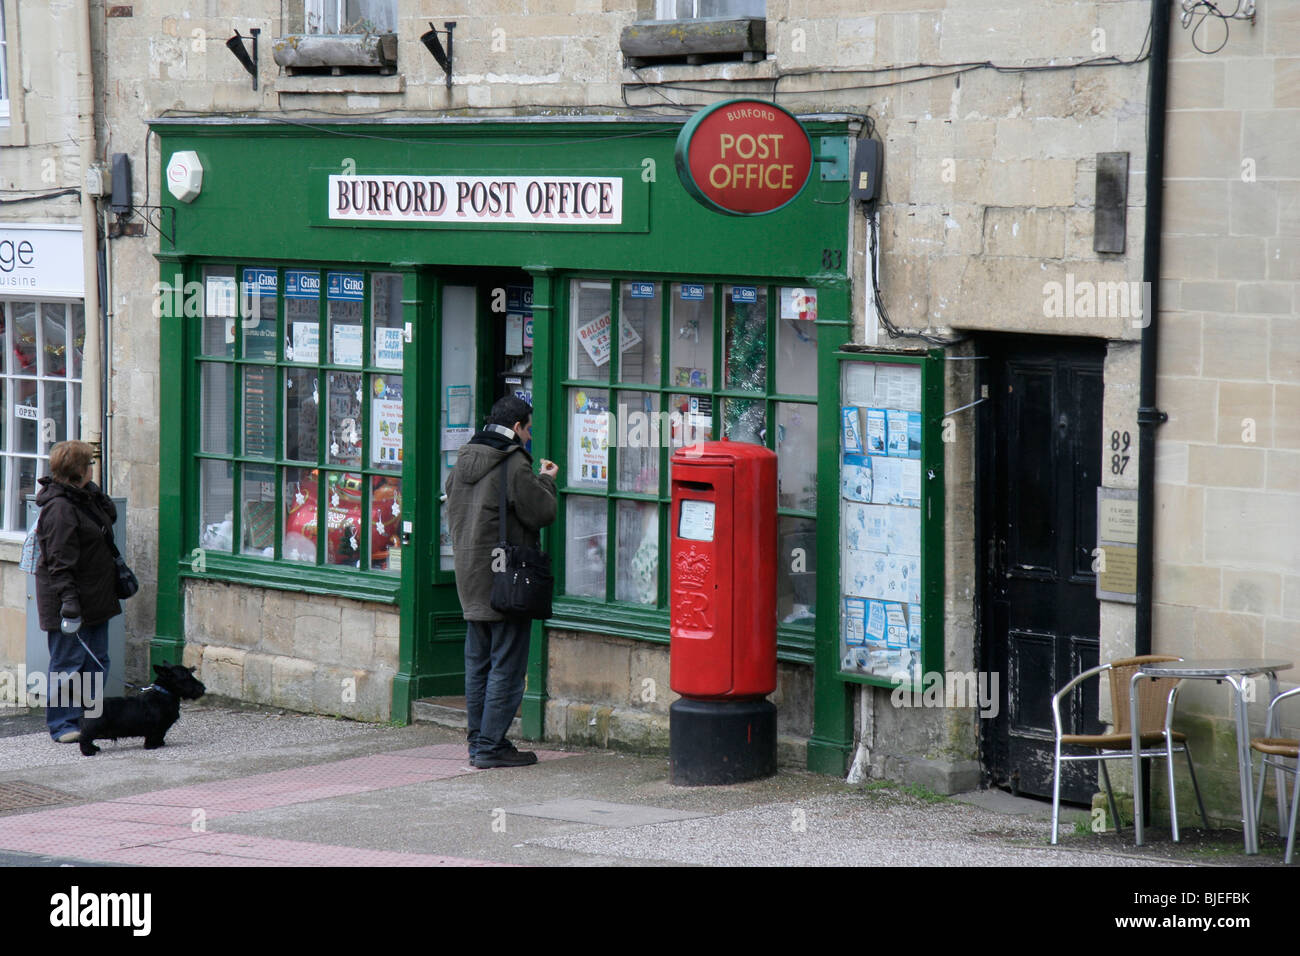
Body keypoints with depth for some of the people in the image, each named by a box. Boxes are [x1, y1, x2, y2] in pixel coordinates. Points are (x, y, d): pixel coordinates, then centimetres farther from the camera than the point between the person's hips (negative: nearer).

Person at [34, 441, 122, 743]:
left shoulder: (85, 498, 9)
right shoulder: (59, 508, -20)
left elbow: (110, 516, 30)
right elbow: (59, 563, -23)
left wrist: (95, 491, 13)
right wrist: (69, 603, -27)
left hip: (93, 599, 10)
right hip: (71, 601, -10)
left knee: (97, 661, 13)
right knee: (68, 663, -1)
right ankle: (63, 725, 7)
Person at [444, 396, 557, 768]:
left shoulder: (464, 461, 10)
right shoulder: (514, 465, -15)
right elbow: (541, 513, -12)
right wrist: (546, 482, 5)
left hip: (470, 577, 8)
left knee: (477, 664, 14)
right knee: (506, 665, -2)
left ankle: (478, 741, 18)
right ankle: (491, 746, -3)